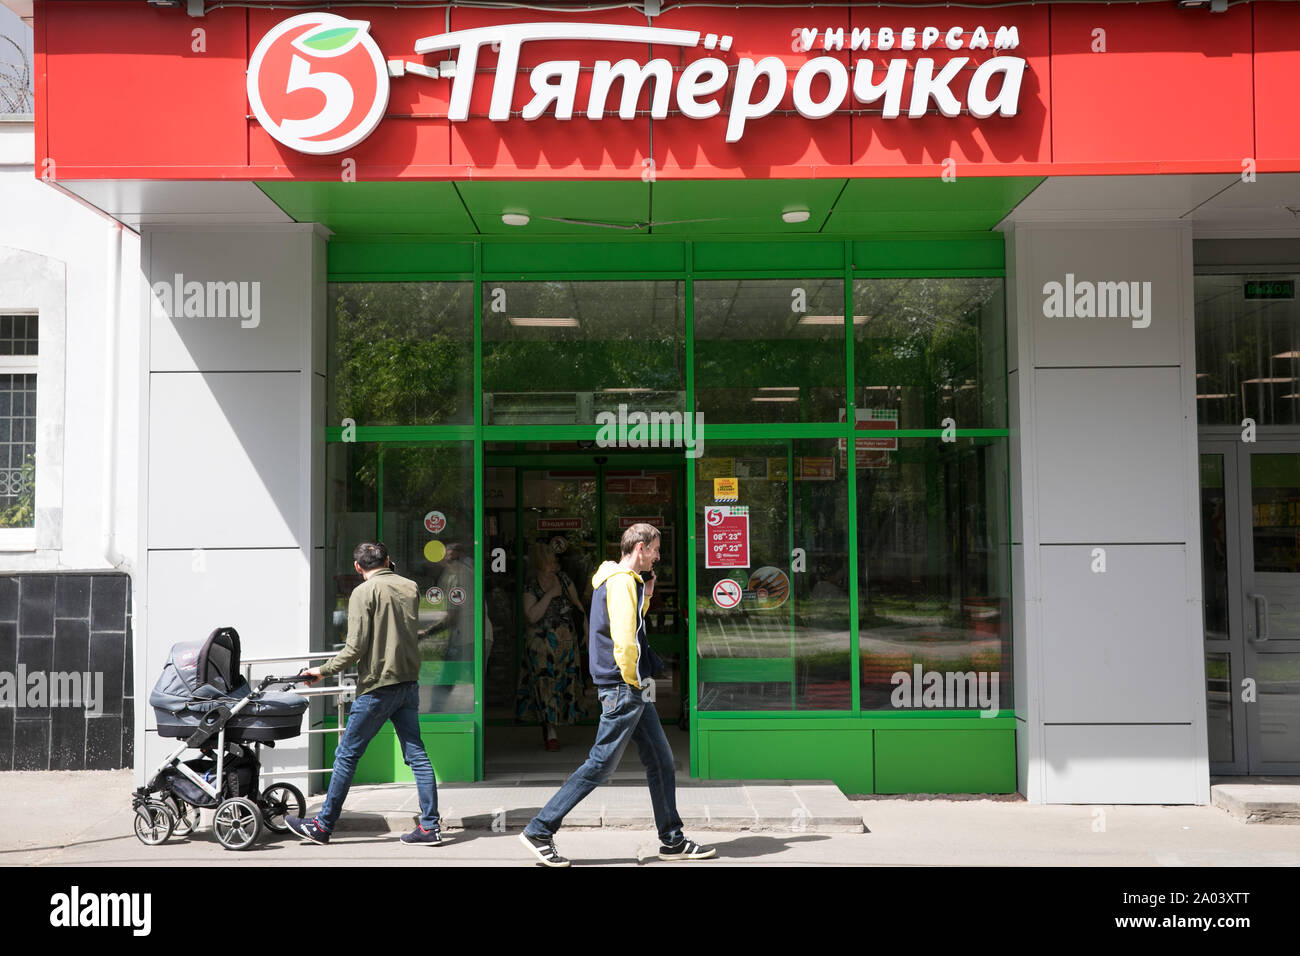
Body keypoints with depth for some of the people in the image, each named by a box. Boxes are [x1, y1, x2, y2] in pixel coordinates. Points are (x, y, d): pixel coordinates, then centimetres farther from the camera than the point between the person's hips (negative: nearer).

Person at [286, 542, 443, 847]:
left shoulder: (364, 593, -9)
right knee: (416, 755, 6)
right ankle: (430, 827, 5)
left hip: (377, 687, -6)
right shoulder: (411, 587, 8)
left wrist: (323, 670, -2)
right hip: (409, 683, 6)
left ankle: (322, 826, 13)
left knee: (347, 754, 4)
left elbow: (355, 648, -15)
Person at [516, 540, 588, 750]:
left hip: (566, 641, 4)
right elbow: (532, 615, -19)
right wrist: (549, 595, -19)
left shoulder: (564, 579, 5)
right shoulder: (531, 587, -7)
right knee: (545, 683, -9)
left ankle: (549, 726, 20)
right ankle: (551, 733, -7)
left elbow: (577, 603, 15)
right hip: (541, 643, -4)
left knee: (564, 682, 6)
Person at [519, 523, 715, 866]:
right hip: (623, 687, -10)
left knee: (660, 760, 12)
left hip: (634, 690, 10)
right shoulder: (622, 581, -15)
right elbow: (624, 639, -24)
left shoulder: (625, 581, 16)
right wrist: (631, 680, -12)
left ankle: (672, 841, 18)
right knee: (601, 765, -6)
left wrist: (646, 596, 12)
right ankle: (539, 830, 2)